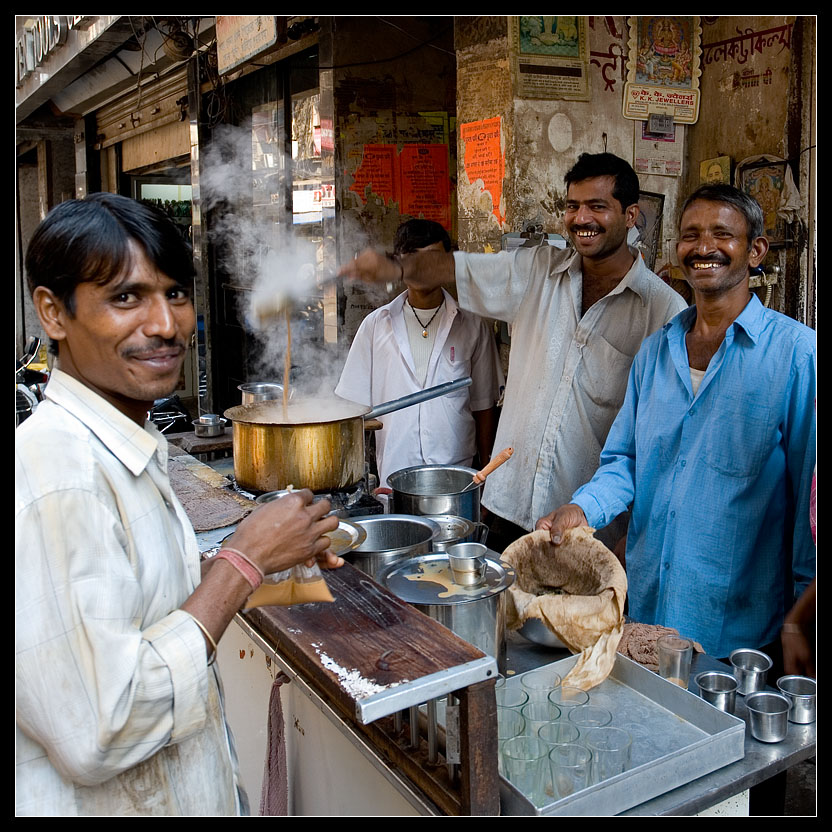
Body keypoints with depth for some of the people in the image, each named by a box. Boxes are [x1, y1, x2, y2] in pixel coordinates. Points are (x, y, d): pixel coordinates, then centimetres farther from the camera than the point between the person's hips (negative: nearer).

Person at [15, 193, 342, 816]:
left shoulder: (130, 447, 2)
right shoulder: (57, 475, -27)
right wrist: (245, 560, -24)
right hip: (102, 801, -8)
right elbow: (96, 731, -29)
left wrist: (271, 554, -1)